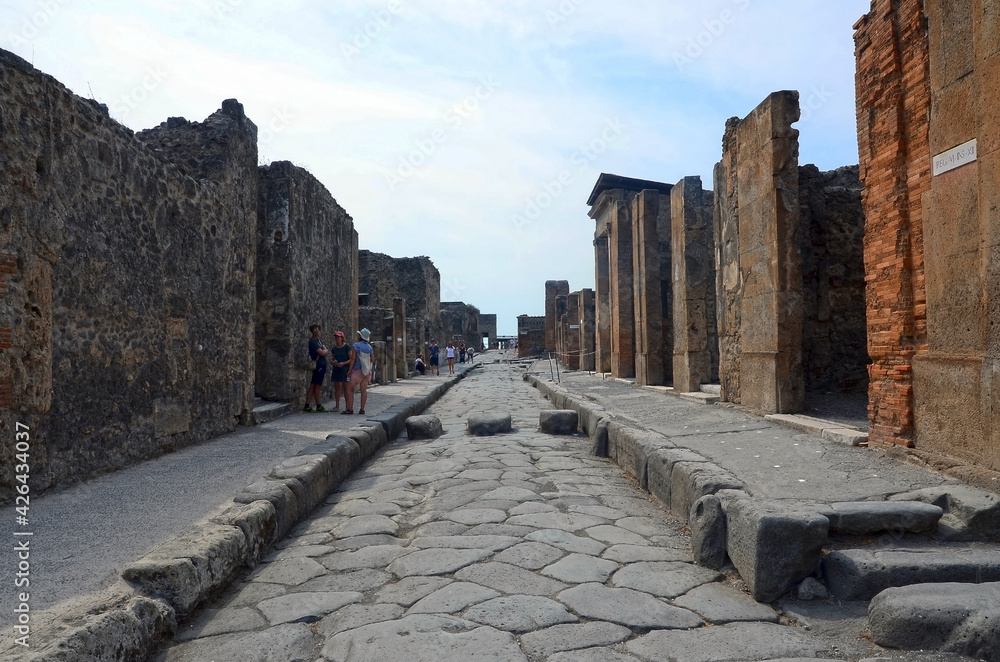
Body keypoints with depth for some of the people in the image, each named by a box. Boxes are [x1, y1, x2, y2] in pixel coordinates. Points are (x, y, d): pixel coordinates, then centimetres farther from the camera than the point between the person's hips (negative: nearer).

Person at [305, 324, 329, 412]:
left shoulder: (320, 341, 18)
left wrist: (324, 351, -3)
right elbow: (322, 353, -15)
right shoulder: (312, 341, -10)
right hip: (318, 366, -9)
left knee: (313, 386, 7)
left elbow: (325, 352, 17)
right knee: (318, 386, -2)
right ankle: (319, 406, 4)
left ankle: (307, 406, 9)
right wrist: (326, 351, 4)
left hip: (322, 365, 9)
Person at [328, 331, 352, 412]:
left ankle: (347, 406, 1)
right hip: (336, 369, 5)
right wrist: (332, 362, -4)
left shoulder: (347, 347, -5)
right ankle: (337, 406, 12)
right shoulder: (334, 349, 11)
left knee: (345, 387, -4)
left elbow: (351, 359, -6)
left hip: (345, 369, -5)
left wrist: (343, 363, -20)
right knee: (337, 387, 7)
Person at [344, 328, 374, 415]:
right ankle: (362, 409, 3)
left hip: (357, 371, -5)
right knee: (364, 390, 4)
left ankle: (350, 409, -4)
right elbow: (372, 360, 8)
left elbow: (353, 359, -13)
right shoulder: (369, 347, 5)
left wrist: (349, 370, -10)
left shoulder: (356, 345, -11)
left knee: (350, 389, 1)